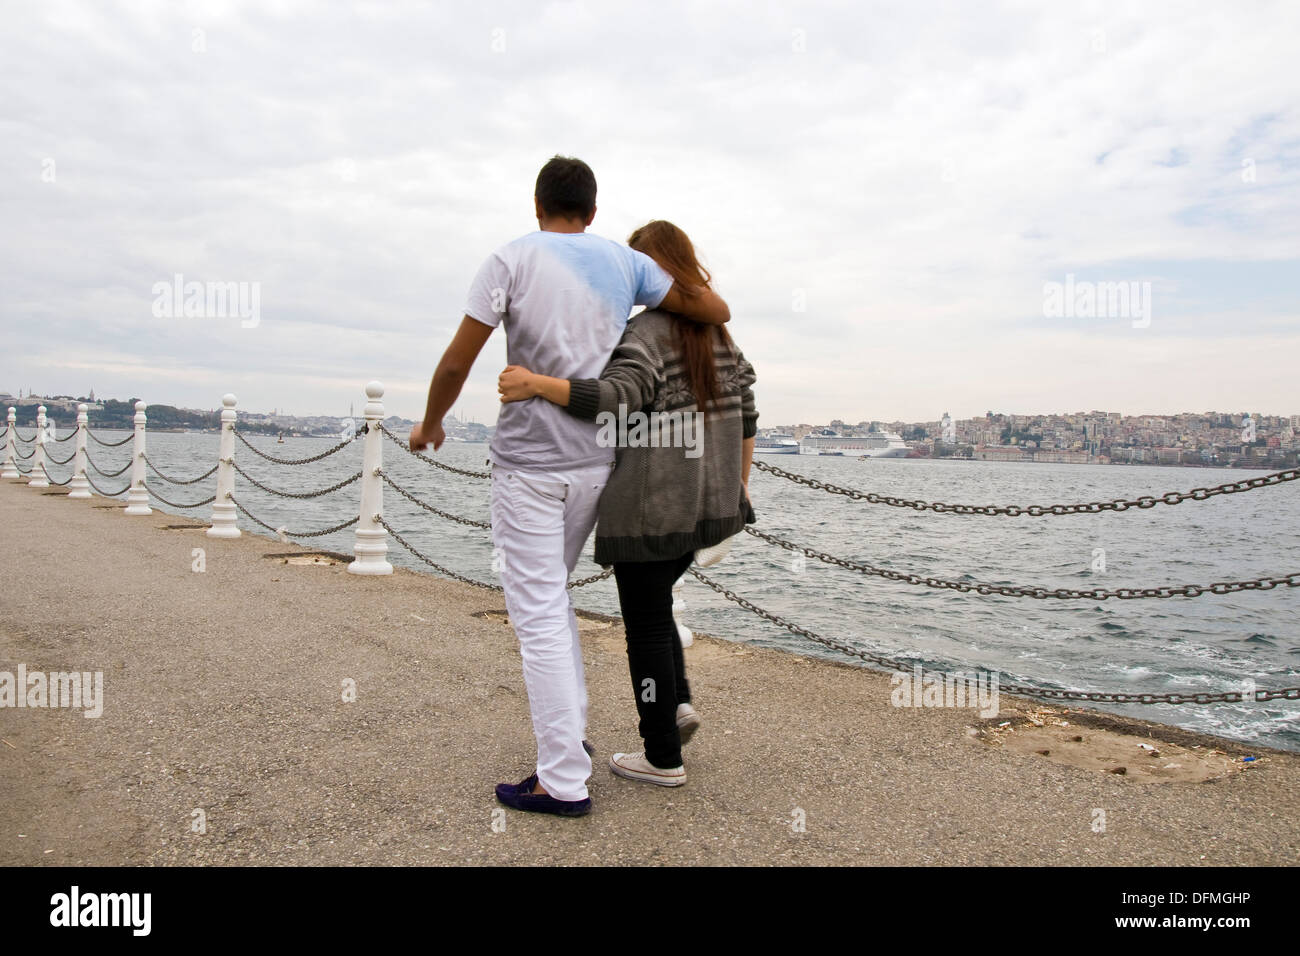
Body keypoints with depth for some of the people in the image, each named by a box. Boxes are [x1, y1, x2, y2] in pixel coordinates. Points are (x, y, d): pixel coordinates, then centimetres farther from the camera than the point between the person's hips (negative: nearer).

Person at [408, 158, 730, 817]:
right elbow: (716, 310, 6)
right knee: (552, 597, 22)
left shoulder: (511, 260, -5)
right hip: (597, 463, 5)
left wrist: (430, 424, 9)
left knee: (539, 614, -1)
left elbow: (456, 363, -8)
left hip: (528, 463, -5)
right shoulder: (625, 262, 6)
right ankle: (571, 732, 26)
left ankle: (564, 781, 2)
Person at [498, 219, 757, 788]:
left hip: (651, 510, -8)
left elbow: (617, 397, -32)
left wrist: (535, 384, -35)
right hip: (706, 506, 8)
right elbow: (745, 416, 15)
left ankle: (663, 760, 13)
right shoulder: (719, 334, 12)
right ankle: (678, 702, 20)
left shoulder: (646, 333, -13)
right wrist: (738, 487, 22)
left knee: (647, 623, 4)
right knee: (651, 605, 27)